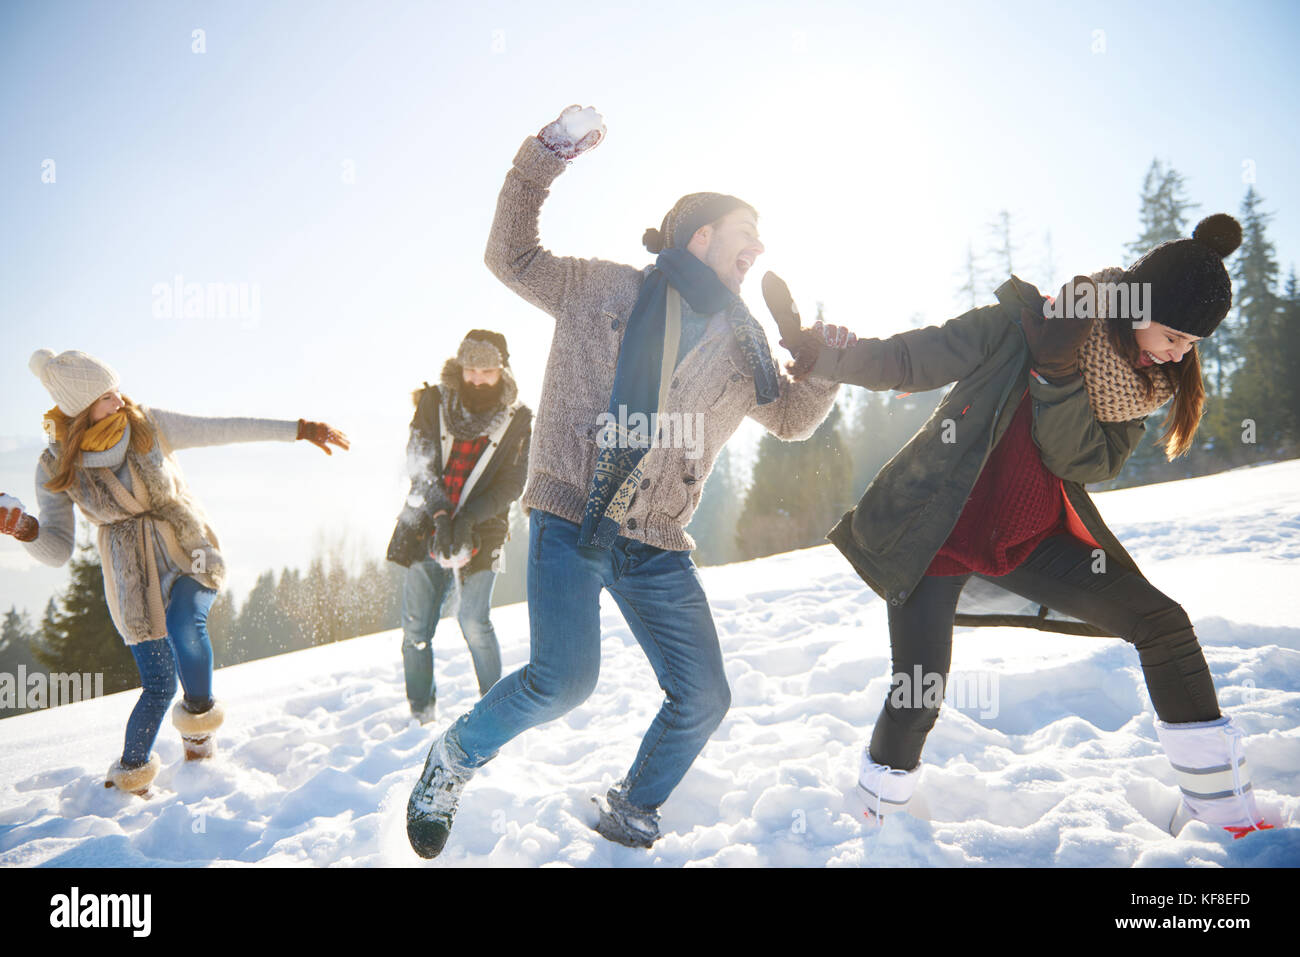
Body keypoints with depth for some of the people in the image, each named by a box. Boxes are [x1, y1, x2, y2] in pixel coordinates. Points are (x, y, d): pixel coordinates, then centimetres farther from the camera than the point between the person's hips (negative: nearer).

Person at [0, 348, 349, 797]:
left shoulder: (148, 426, -10)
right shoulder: (57, 467, -10)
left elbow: (226, 429, -5)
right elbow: (58, 549, -7)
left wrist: (299, 430, -4)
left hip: (190, 556, 0)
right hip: (135, 578, 0)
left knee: (185, 630, -31)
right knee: (159, 684, -2)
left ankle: (199, 715, -1)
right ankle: (131, 771, 26)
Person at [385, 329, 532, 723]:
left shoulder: (517, 420, -1)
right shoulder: (434, 402, 1)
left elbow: (511, 485, -4)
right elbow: (419, 465, -4)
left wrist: (468, 518, -18)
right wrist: (439, 513, -17)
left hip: (480, 531, -2)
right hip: (426, 527, 2)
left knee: (473, 621, -12)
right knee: (415, 627, 3)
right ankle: (421, 714, 19)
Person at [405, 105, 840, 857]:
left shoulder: (742, 345, 15)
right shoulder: (605, 291, 5)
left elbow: (793, 417, 27)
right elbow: (512, 257, 7)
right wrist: (548, 154, -1)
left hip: (657, 549, 5)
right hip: (571, 520, -5)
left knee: (704, 696, 2)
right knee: (564, 679, -21)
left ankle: (632, 814, 28)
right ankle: (455, 759, 9)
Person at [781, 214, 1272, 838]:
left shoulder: (1146, 381, 0)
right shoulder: (1022, 323, -13)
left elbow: (1084, 461, -14)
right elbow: (910, 360, -12)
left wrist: (1059, 373, -27)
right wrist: (826, 354, -26)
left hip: (1029, 540, 5)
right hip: (936, 534, -5)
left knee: (1163, 624, -3)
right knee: (916, 702, -8)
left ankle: (1222, 811, 11)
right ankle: (872, 823, 20)